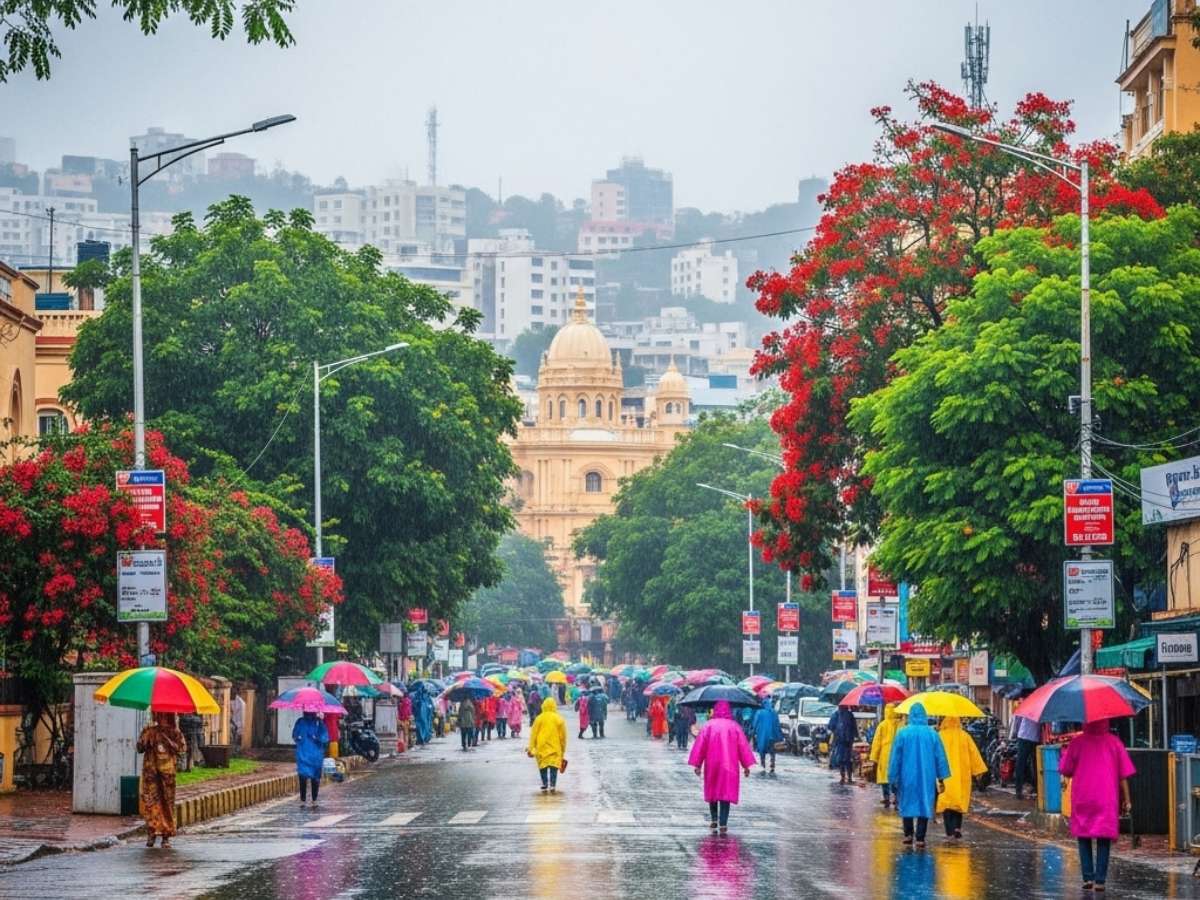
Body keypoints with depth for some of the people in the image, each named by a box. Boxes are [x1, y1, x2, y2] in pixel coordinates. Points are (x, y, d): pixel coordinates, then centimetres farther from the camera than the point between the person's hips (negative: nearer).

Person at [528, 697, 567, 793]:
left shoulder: (539, 718, -1)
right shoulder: (559, 719, 1)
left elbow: (533, 734, -2)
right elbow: (563, 736, 6)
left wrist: (531, 748, 3)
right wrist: (563, 750, 16)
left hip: (542, 747, 0)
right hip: (555, 748, 0)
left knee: (543, 765, 11)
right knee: (554, 766, 0)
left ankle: (544, 785, 9)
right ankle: (553, 785, -14)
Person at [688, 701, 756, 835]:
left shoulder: (708, 726, -4)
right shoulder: (734, 726, -2)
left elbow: (700, 745, -5)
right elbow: (743, 746, -1)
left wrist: (697, 764, 0)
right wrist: (746, 766, 5)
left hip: (712, 765, 0)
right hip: (729, 766, 0)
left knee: (712, 791, 18)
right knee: (726, 792, -1)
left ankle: (714, 819, 19)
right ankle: (723, 824, -9)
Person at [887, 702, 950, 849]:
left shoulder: (902, 733, -6)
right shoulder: (932, 734, -3)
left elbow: (895, 757, -3)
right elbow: (940, 756, 0)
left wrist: (893, 778, 4)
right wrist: (941, 777, 7)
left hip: (908, 776, 0)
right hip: (927, 777, 0)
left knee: (907, 804, 14)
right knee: (924, 805, 3)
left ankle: (908, 835, 15)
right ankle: (920, 839, -2)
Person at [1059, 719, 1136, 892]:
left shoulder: (1077, 742, -1)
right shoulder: (1114, 742, 0)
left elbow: (1066, 771, 3)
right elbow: (1124, 774, 1)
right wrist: (1126, 799, 6)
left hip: (1082, 798, 0)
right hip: (1106, 799, 0)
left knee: (1084, 838, 11)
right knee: (1104, 839, 3)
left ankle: (1088, 877, 3)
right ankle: (1100, 880, -3)